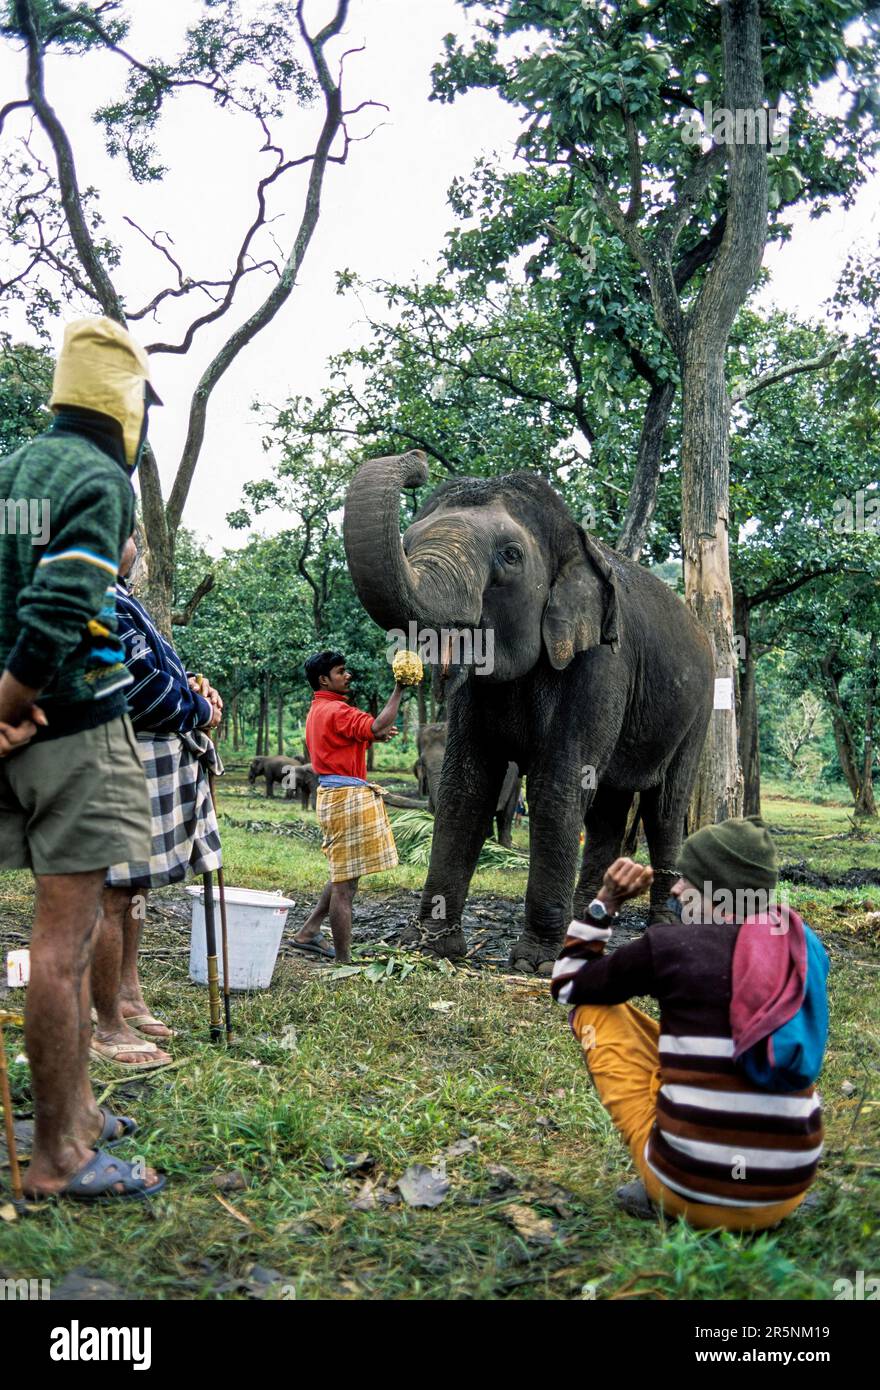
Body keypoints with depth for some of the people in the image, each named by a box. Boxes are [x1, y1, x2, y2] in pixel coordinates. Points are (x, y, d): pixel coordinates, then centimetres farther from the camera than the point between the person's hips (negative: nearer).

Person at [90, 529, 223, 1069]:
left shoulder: (118, 599, 16)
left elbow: (149, 663, 26)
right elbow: (140, 683, -22)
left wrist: (191, 683, 7)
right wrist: (198, 712, -7)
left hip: (160, 756, 12)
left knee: (134, 884, 19)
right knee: (114, 893, -4)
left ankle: (128, 995, 33)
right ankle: (109, 1029, 5)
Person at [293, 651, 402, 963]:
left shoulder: (318, 710, 18)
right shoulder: (335, 710, -15)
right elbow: (378, 727, -26)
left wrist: (373, 737, 9)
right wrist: (398, 689, -19)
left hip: (334, 795, 10)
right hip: (347, 796, -10)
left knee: (343, 875, 21)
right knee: (345, 882, -6)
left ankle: (309, 931, 23)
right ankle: (343, 960, -1)